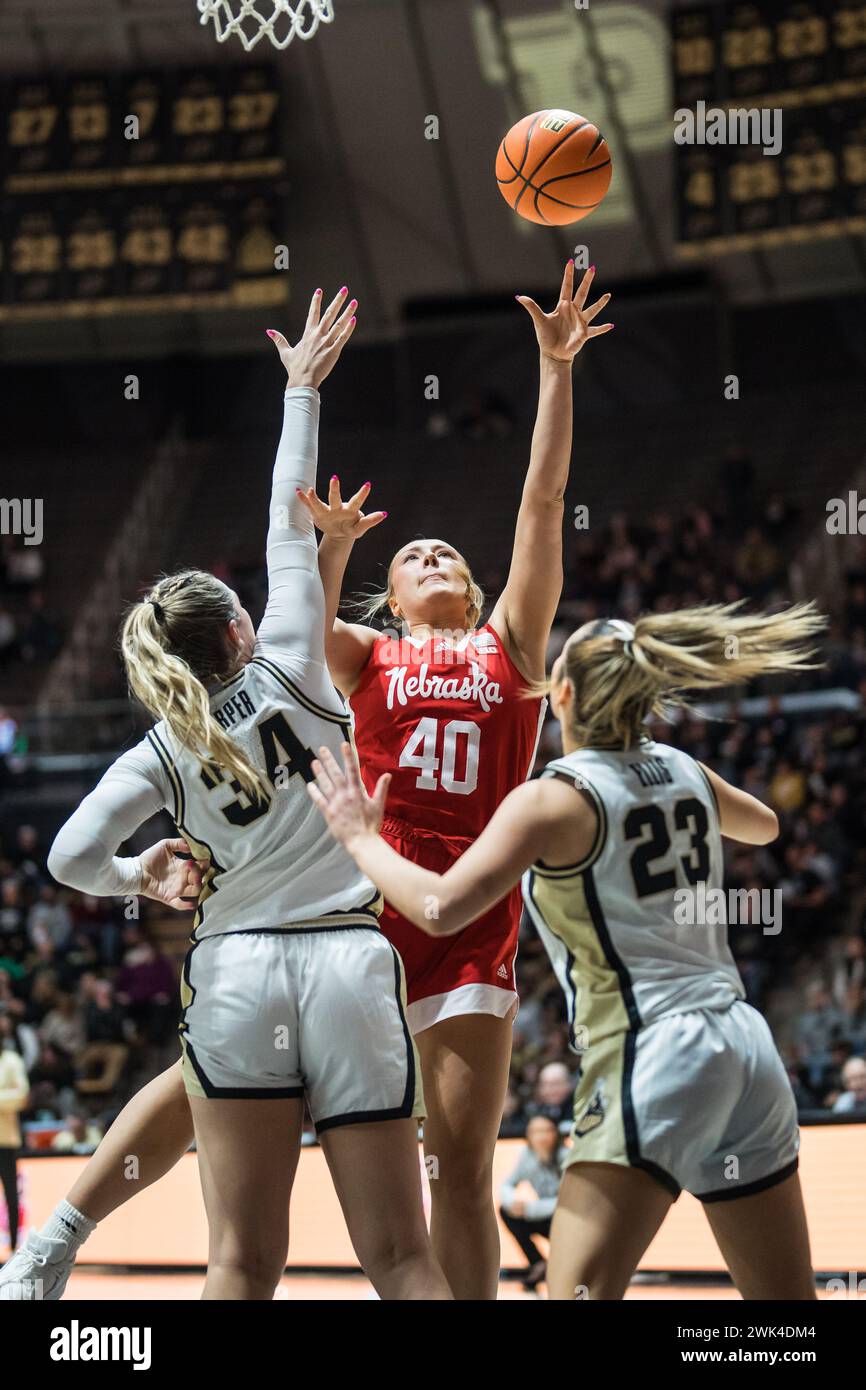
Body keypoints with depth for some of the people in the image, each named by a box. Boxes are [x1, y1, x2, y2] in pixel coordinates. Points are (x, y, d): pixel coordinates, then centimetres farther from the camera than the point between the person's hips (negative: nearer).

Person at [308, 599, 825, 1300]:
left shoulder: (554, 798, -9)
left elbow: (441, 908, -20)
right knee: (786, 1297, 10)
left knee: (581, 1291, -11)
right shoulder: (683, 770, 10)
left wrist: (360, 837, -5)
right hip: (744, 1044, 7)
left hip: (649, 1056, -7)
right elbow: (764, 825, 33)